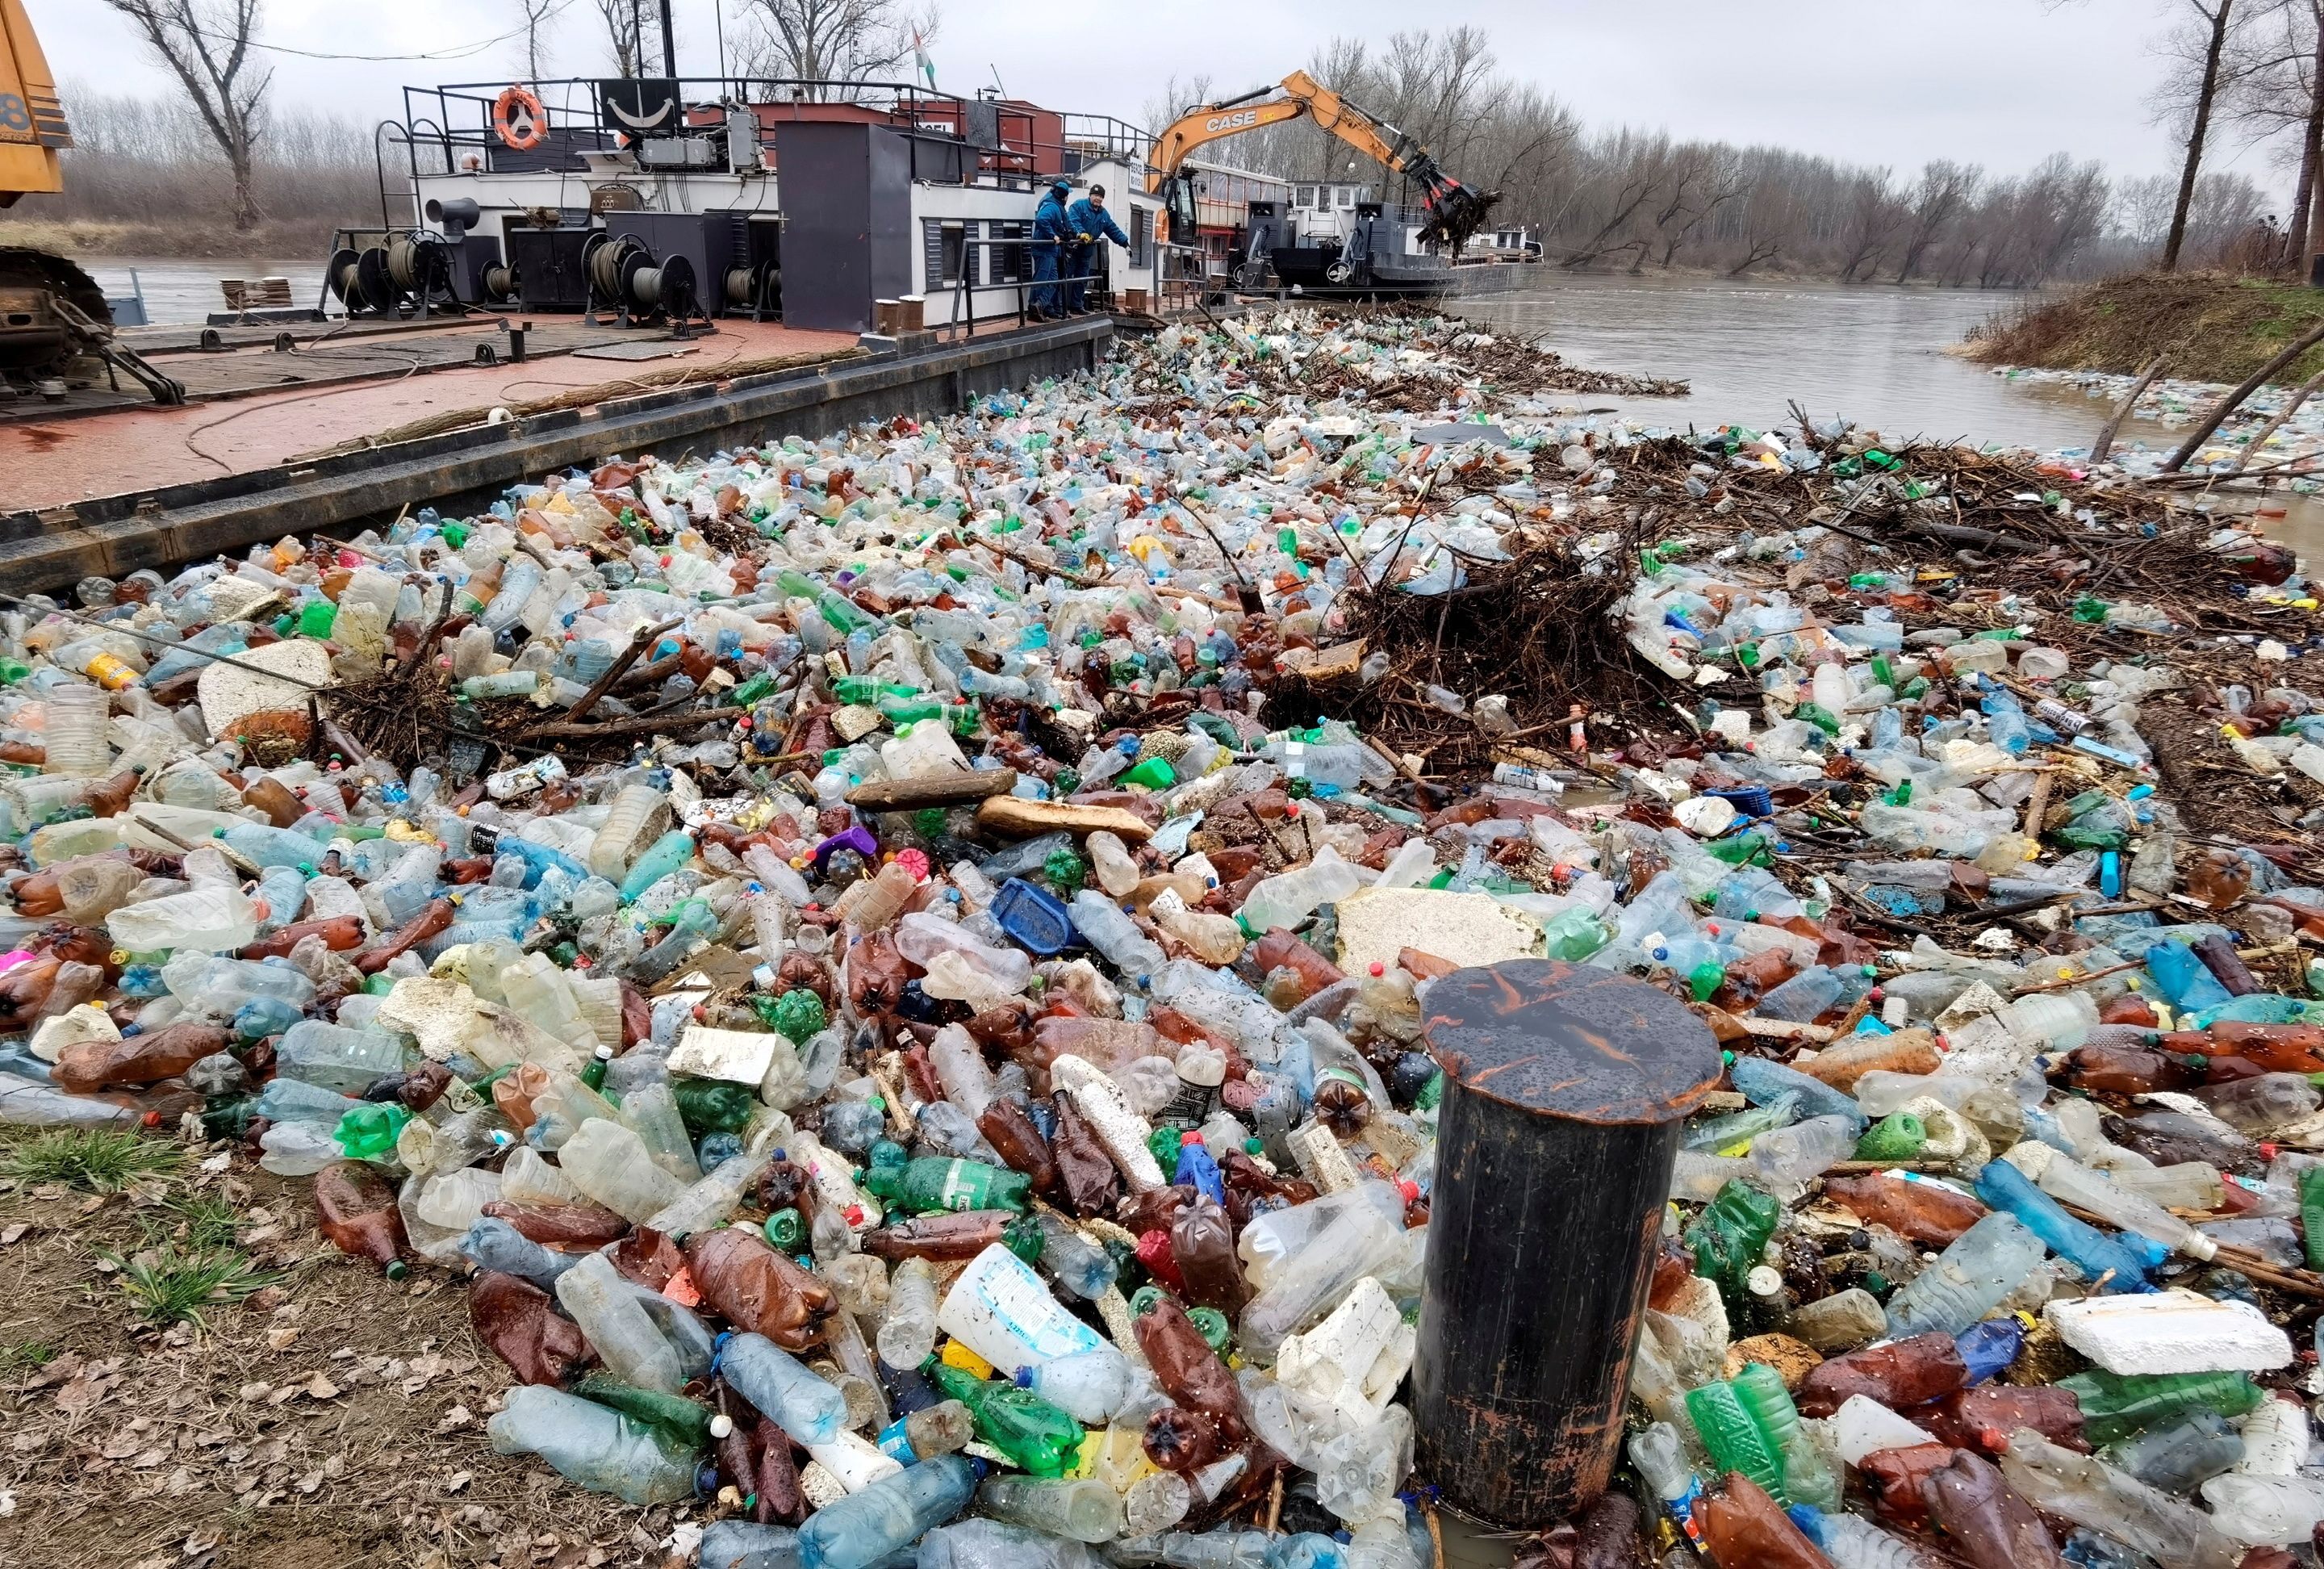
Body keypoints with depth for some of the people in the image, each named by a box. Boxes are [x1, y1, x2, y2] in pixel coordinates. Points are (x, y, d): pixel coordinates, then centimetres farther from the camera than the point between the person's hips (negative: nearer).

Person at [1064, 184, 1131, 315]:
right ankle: (1064, 307, -7)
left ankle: (1076, 306, 19)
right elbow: (1072, 221, -25)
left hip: (1087, 250, 7)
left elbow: (1113, 230, 15)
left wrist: (1125, 243, 9)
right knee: (1067, 278, -7)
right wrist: (1080, 233, -42)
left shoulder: (1104, 214, 12)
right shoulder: (1079, 206, -10)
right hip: (1072, 247, -7)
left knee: (1082, 280, 11)